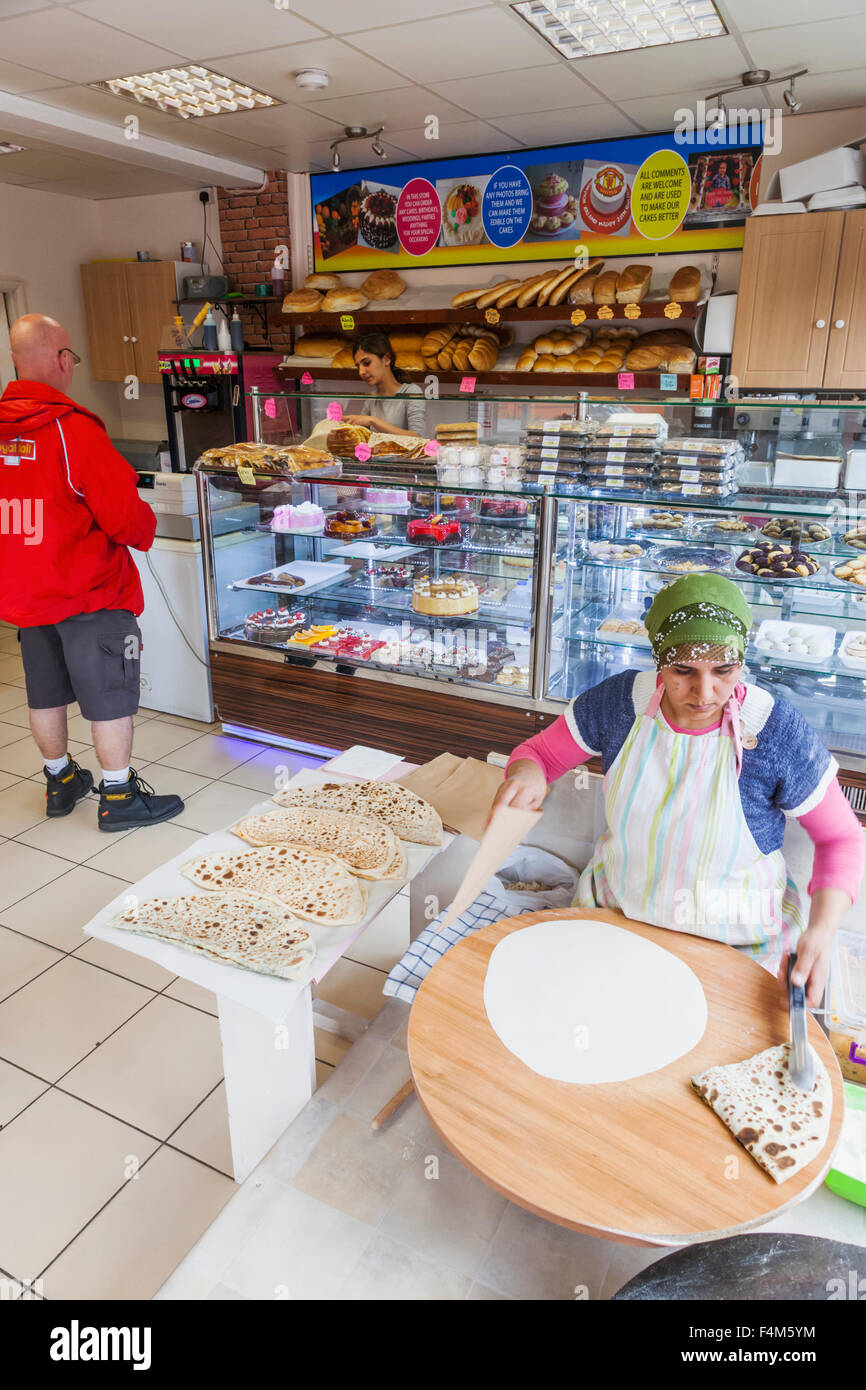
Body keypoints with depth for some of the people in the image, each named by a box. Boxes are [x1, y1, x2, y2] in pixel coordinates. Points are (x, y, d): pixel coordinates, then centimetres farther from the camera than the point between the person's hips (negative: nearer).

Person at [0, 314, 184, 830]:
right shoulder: (72, 429, -19)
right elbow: (125, 513, -19)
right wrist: (145, 529, 2)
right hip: (88, 593, -7)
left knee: (46, 692, 19)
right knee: (111, 696, 6)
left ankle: (60, 781, 36)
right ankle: (118, 796, 16)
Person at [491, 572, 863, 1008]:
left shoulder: (777, 731, -21)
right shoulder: (619, 699, -14)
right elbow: (539, 751, -1)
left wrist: (821, 931, -22)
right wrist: (526, 774, -26)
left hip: (736, 942, -2)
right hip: (614, 904, 2)